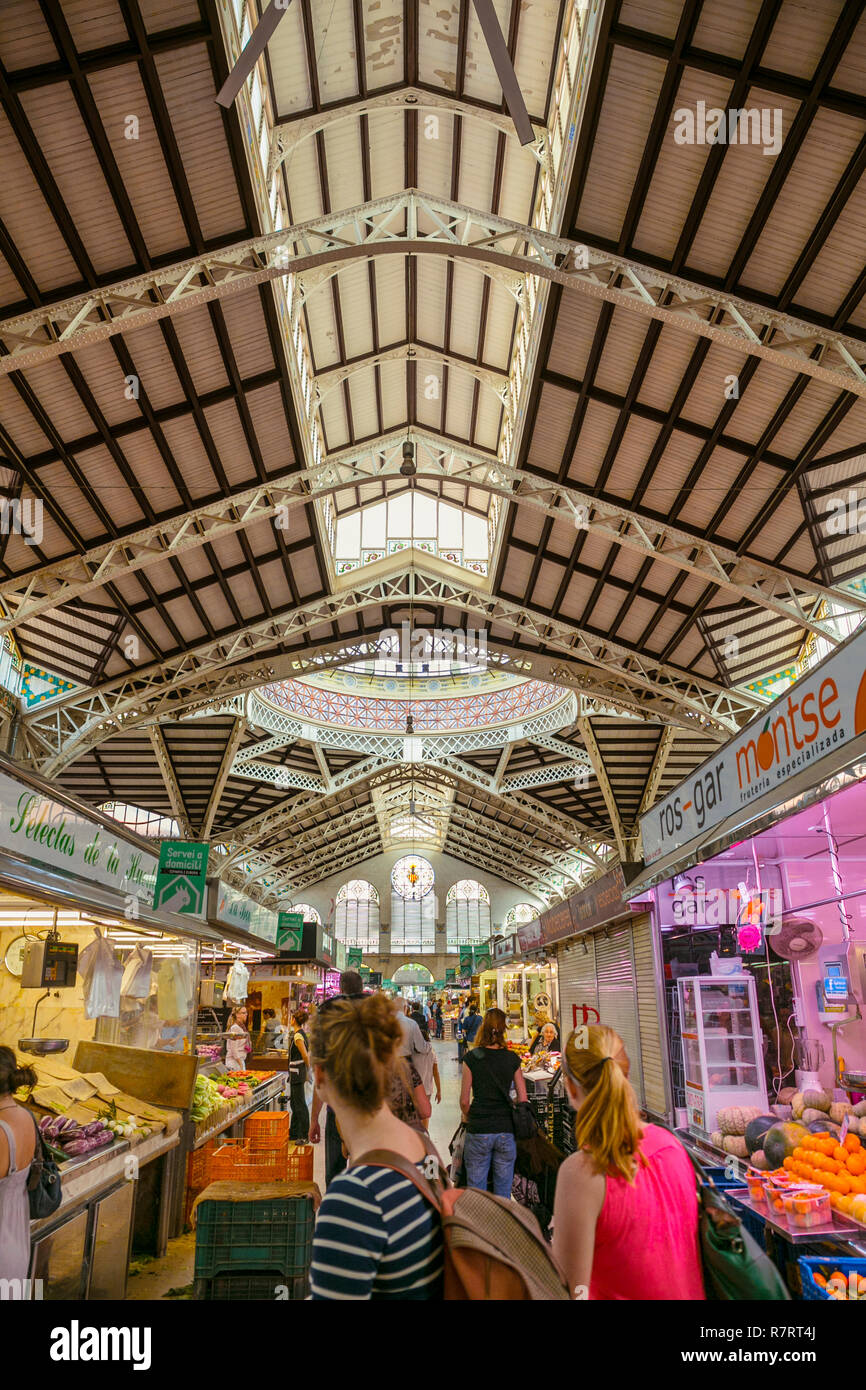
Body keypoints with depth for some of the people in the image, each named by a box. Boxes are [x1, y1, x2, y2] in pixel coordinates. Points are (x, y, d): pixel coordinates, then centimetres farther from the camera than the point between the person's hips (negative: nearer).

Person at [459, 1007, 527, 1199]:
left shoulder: (471, 1058, -6)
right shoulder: (512, 1059, -1)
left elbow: (464, 1100, -3)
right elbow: (523, 1099, 2)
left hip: (478, 1131, -2)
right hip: (506, 1130, 2)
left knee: (476, 1189, 9)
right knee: (503, 1192, 13)